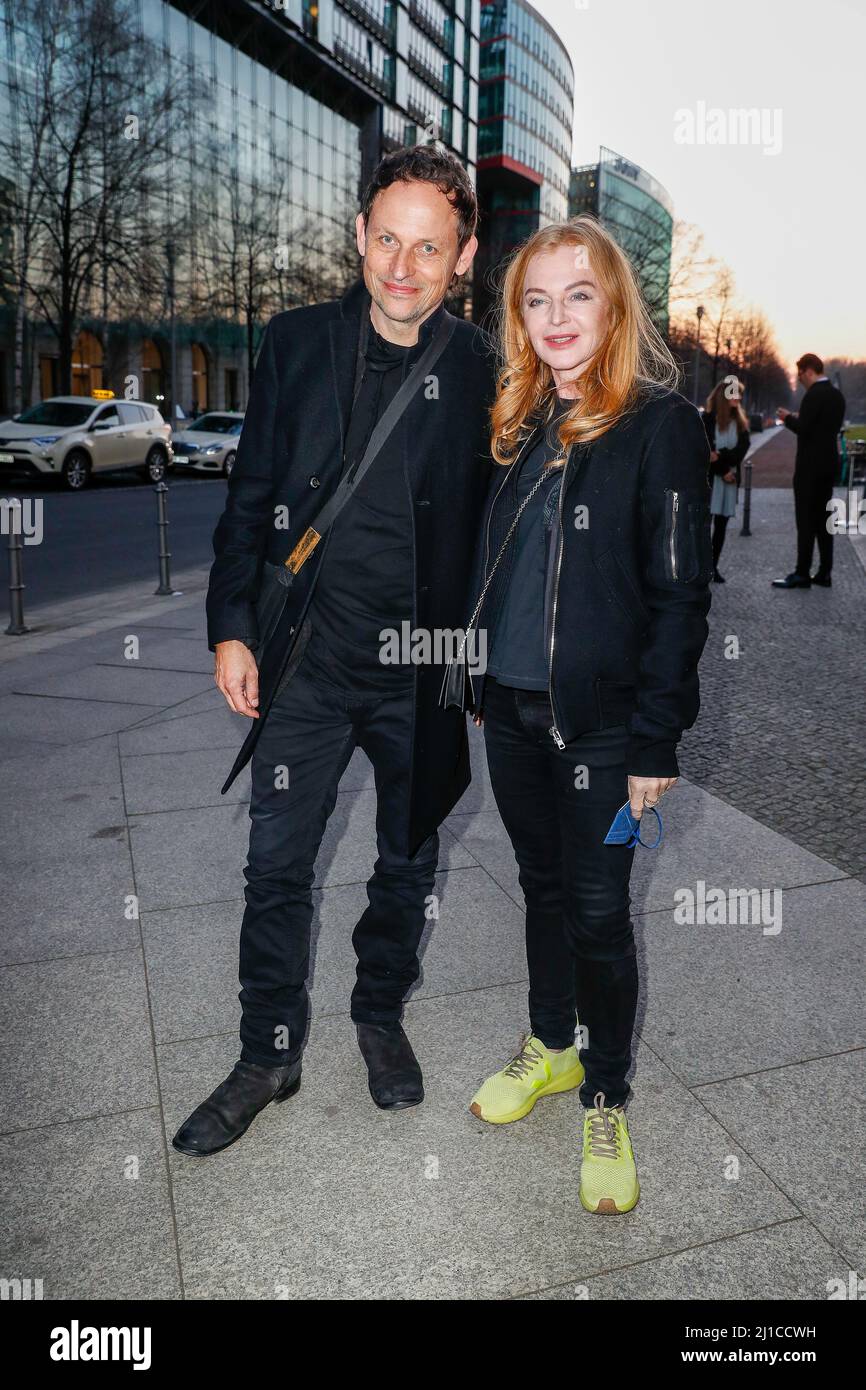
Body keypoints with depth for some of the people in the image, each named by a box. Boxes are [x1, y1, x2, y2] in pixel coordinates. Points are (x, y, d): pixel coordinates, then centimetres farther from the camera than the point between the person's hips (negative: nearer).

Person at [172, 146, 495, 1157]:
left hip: (422, 667, 0)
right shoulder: (297, 343, 0)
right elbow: (250, 495, 3)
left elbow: (491, 524, 2)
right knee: (277, 867, 7)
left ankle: (380, 1015, 41)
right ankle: (269, 1057, 27)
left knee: (408, 865, 16)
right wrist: (231, 629, -2)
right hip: (306, 657, 1)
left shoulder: (478, 371, -3)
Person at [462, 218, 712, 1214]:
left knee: (599, 911, 5)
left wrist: (656, 739, -15)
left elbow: (680, 593, -12)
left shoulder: (661, 424, -9)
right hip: (511, 713, 6)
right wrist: (480, 685, 14)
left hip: (599, 720, -5)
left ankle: (605, 1101, 25)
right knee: (544, 886, 19)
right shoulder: (522, 422, 9)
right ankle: (551, 1047, 39)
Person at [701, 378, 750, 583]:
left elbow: (742, 448, 2)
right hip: (709, 478, -5)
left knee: (721, 524, 3)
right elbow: (706, 449, -8)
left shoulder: (740, 420, 11)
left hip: (730, 478, 5)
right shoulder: (708, 418, -3)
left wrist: (722, 457, -14)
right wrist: (723, 471, -10)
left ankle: (713, 566, 7)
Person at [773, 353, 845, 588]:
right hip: (829, 464, 9)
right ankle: (824, 573, 14)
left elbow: (803, 428, -20)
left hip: (810, 465, -9)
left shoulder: (814, 395, -15)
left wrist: (789, 418, -2)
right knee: (823, 519, 11)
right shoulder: (837, 395, 13)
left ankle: (802, 573, -4)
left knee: (805, 520, -5)